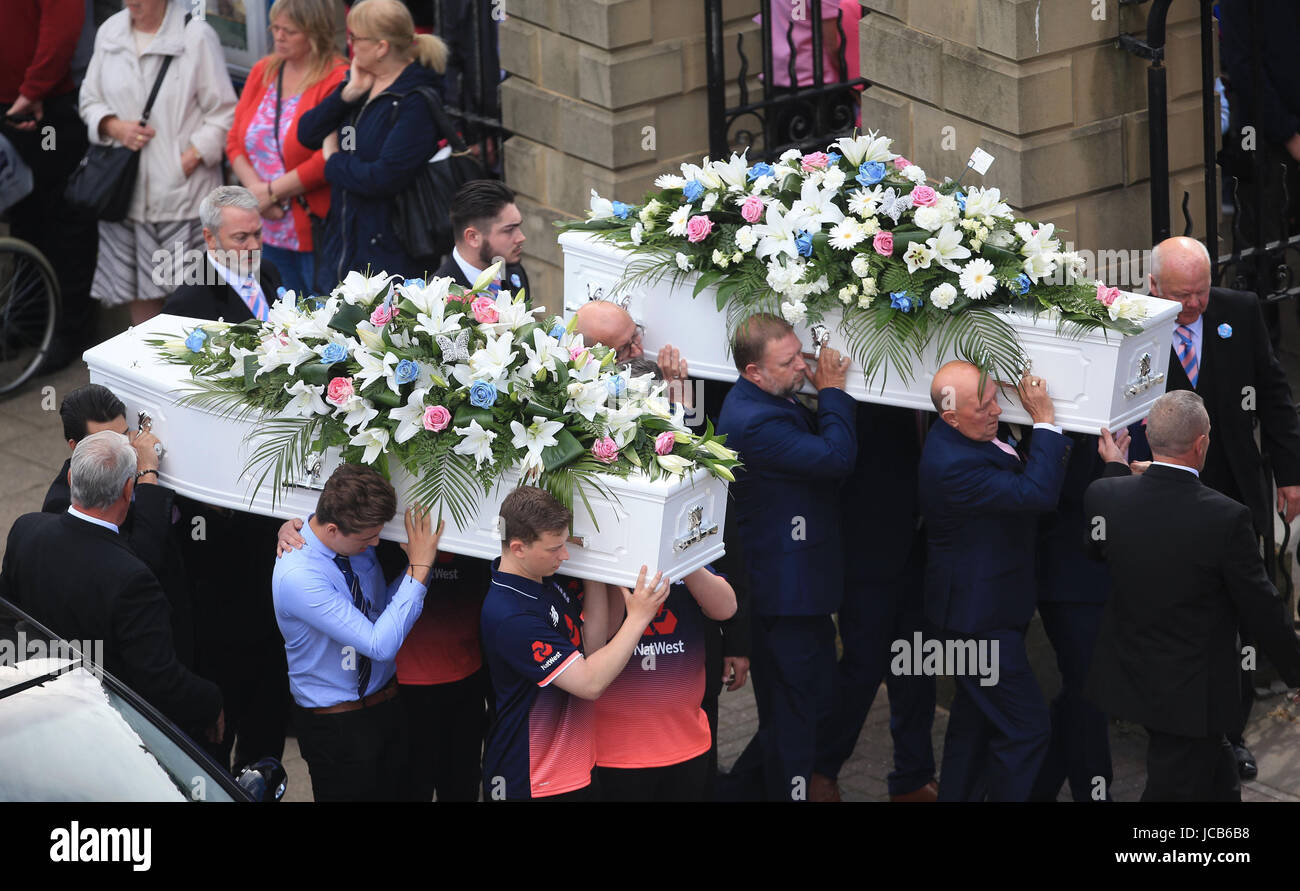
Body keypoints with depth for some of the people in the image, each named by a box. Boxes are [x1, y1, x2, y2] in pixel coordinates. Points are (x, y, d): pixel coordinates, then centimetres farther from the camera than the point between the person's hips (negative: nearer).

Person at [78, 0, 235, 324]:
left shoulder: (196, 35, -7)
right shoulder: (110, 32, 9)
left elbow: (223, 114, -5)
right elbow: (89, 100, 18)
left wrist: (191, 158, -14)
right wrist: (115, 127, -3)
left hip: (181, 187, -5)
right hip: (123, 189, 5)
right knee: (140, 295, 8)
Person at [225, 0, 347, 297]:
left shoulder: (338, 80, -11)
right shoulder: (262, 72, 12)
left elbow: (329, 159, -18)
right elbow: (235, 140, 13)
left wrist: (273, 192, -12)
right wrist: (255, 188, -5)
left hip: (315, 230, -6)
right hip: (268, 229, 6)